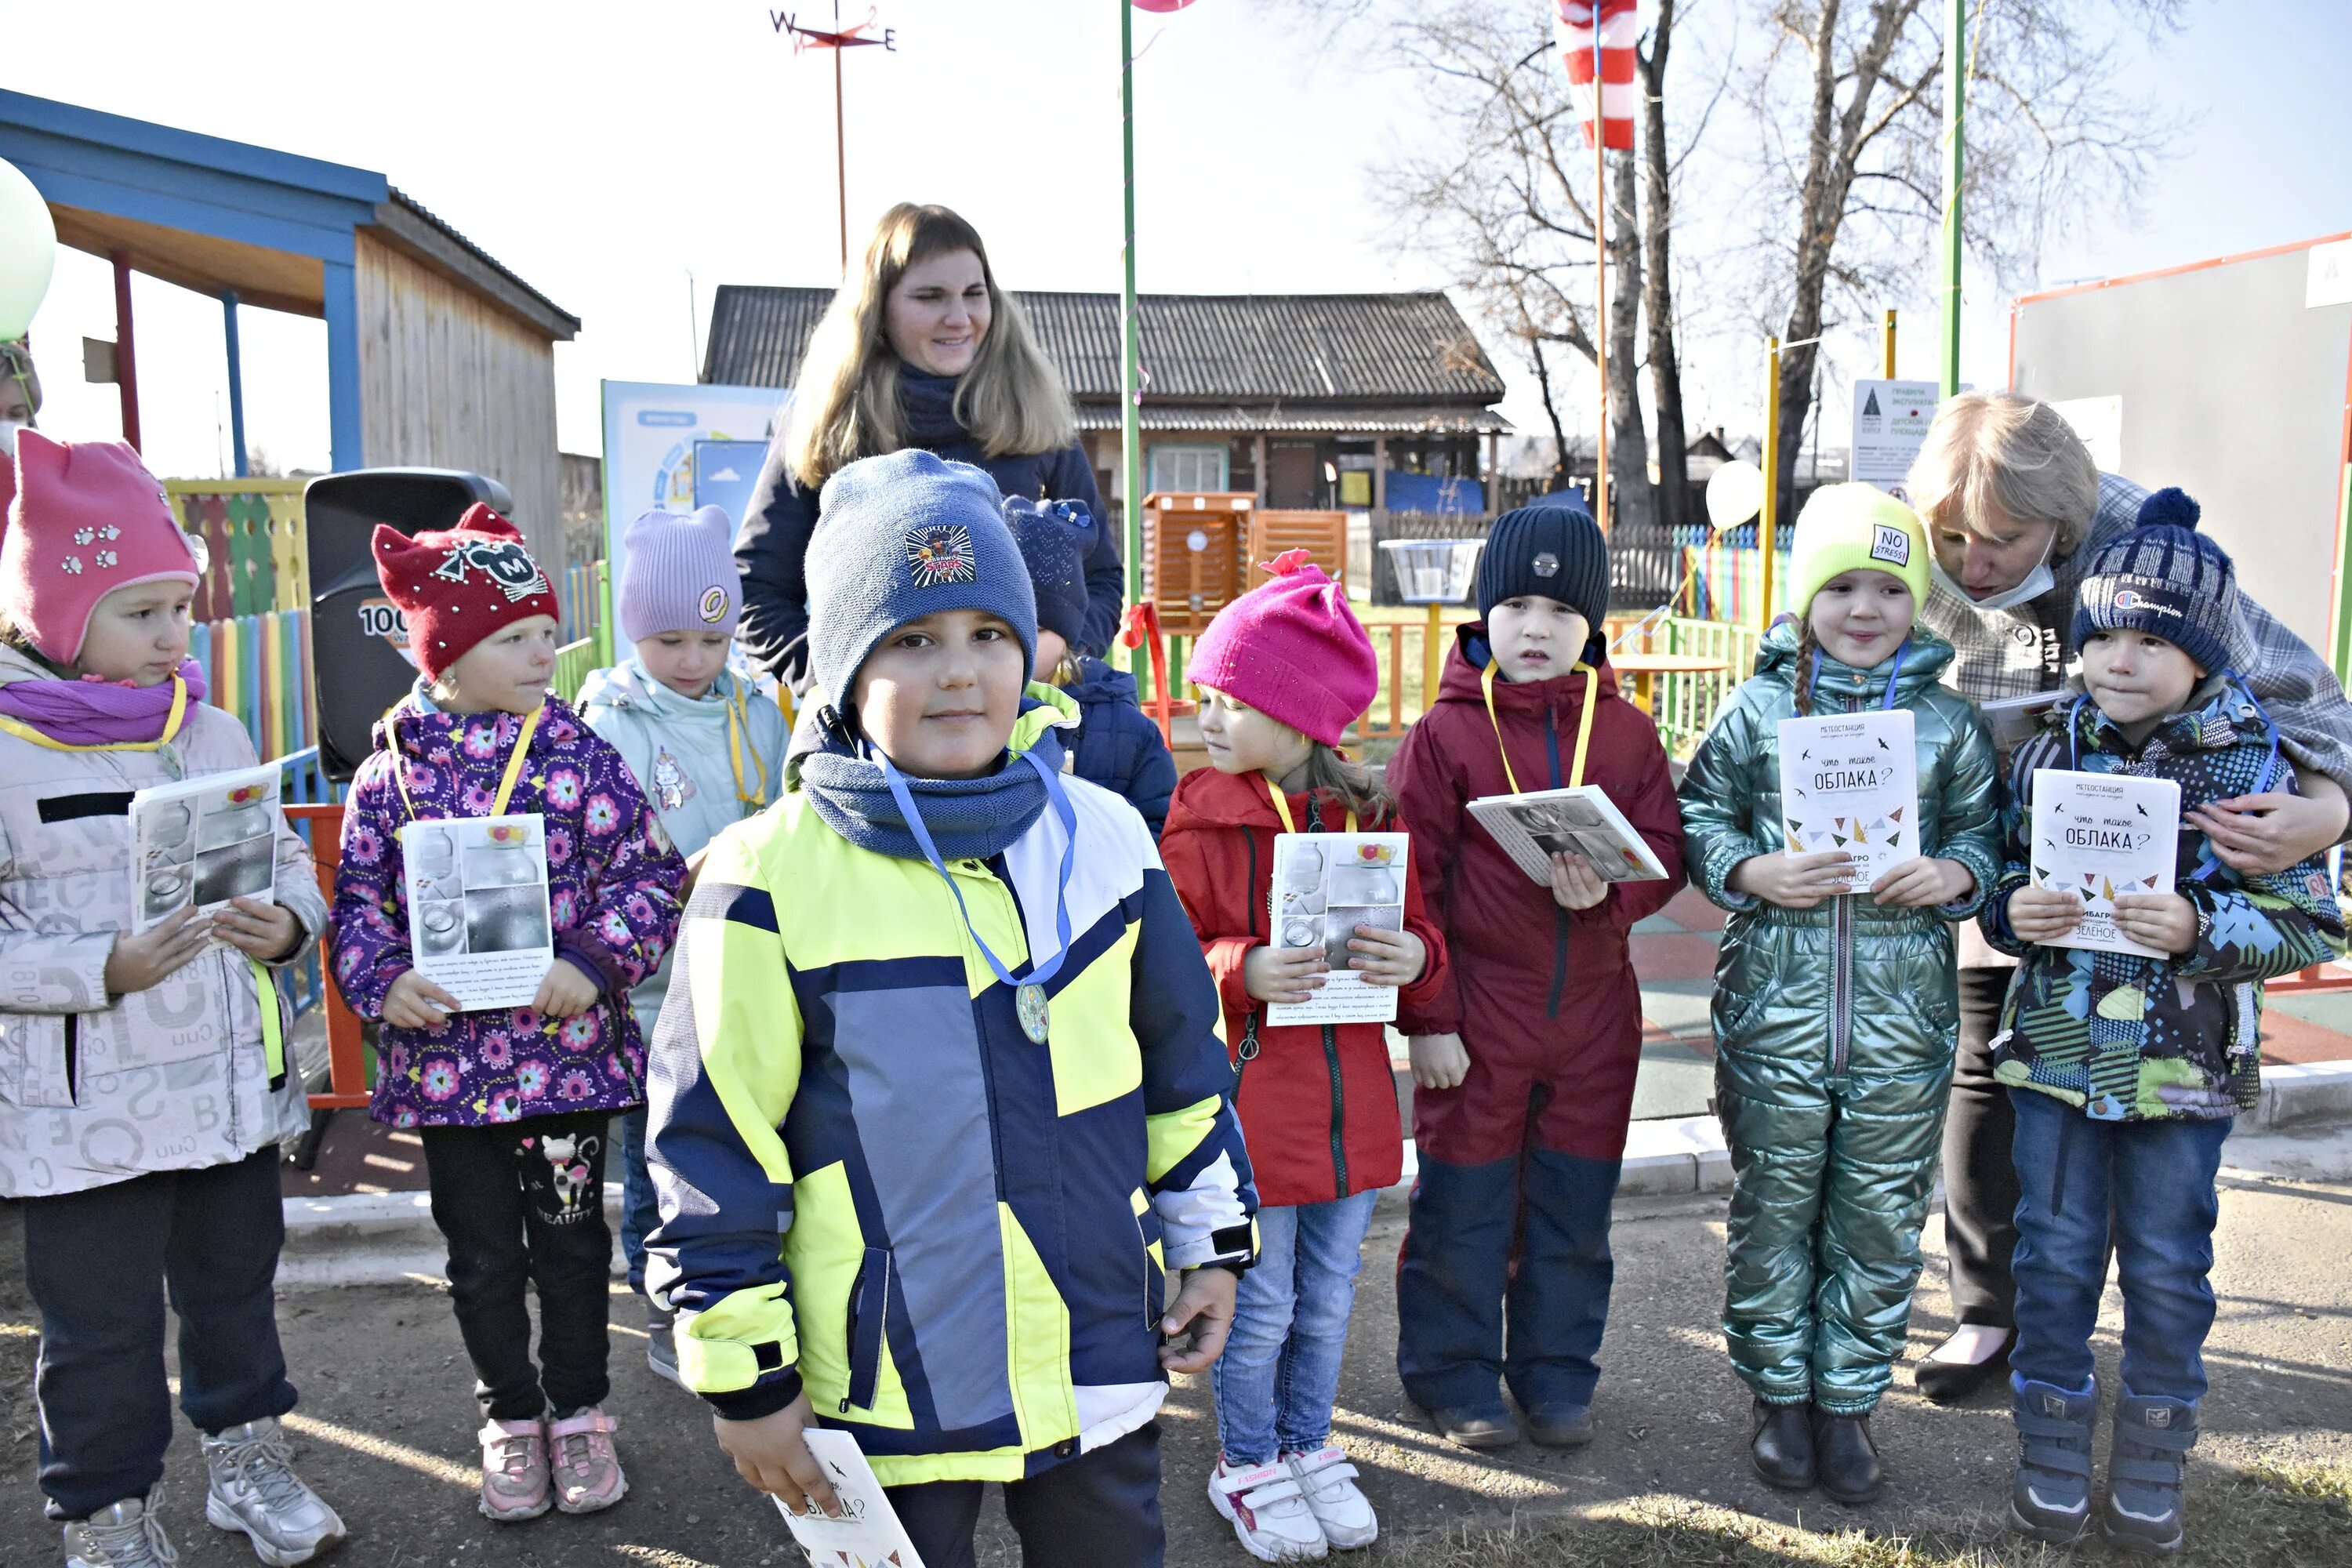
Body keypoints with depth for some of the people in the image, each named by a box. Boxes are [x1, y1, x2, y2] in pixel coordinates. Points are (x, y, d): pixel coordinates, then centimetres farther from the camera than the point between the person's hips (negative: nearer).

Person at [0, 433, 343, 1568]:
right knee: (100, 1329, 10)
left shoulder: (215, 734, 5)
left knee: (236, 1284, 21)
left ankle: (247, 1458, 41)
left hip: (235, 1087, 5)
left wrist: (285, 922, -8)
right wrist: (104, 970, -24)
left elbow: (290, 861, 13)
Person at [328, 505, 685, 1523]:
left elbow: (652, 873, -5)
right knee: (482, 1257, 14)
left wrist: (596, 961, -18)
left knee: (571, 1243, 13)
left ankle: (578, 1412, 32)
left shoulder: (584, 758, -3)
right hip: (443, 1057, 1)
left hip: (568, 1049, -1)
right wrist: (382, 980, -12)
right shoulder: (390, 774, 0)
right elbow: (358, 898, 5)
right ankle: (509, 1416, 34)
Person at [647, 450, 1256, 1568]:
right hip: (885, 1390, -3)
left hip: (1100, 1368, 4)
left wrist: (1212, 1245, 13)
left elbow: (1185, 1061, 10)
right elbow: (712, 1144, -9)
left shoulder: (1105, 839, -1)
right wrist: (744, 1379, -6)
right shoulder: (771, 878, -14)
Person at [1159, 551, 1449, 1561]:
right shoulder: (1196, 818, -9)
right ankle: (1247, 1466, 31)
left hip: (1351, 1098, 4)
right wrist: (1241, 972, -24)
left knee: (1328, 1298, 18)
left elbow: (1417, 928, 9)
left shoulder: (1371, 815, 1)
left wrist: (1415, 959, -13)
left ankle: (1308, 1446, 40)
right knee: (1259, 1304, 7)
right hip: (1251, 1094, -3)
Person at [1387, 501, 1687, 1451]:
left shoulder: (1626, 733, 5)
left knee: (1575, 1206, 14)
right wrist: (1427, 1016, -9)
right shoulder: (1444, 734, -5)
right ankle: (1454, 1373, 25)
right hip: (1478, 1008, -3)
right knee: (1463, 1201, 7)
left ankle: (1557, 1372, 31)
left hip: (1593, 1009, 3)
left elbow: (1667, 852, 4)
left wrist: (1610, 893, -19)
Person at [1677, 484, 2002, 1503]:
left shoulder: (1948, 722, 5)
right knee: (1774, 1208, 10)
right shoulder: (1758, 708, 0)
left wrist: (1955, 874, -9)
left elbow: (1987, 831, 12)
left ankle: (1847, 1399, 28)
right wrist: (1751, 871, -14)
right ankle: (1779, 1392, 29)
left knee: (1880, 1218, 10)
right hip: (1773, 1009, -1)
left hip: (1902, 1021, 1)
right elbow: (1699, 816, 4)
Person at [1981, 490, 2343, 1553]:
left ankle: (2150, 1469, 29)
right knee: (2056, 1257, 10)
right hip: (2055, 1056, 2)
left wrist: (2199, 929, -23)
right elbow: (1999, 875, 10)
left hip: (2185, 1069, -2)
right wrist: (2013, 911, -12)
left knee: (2166, 1268, 11)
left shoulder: (2251, 767, -8)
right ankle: (2054, 1451, 27)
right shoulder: (2048, 753, 0)